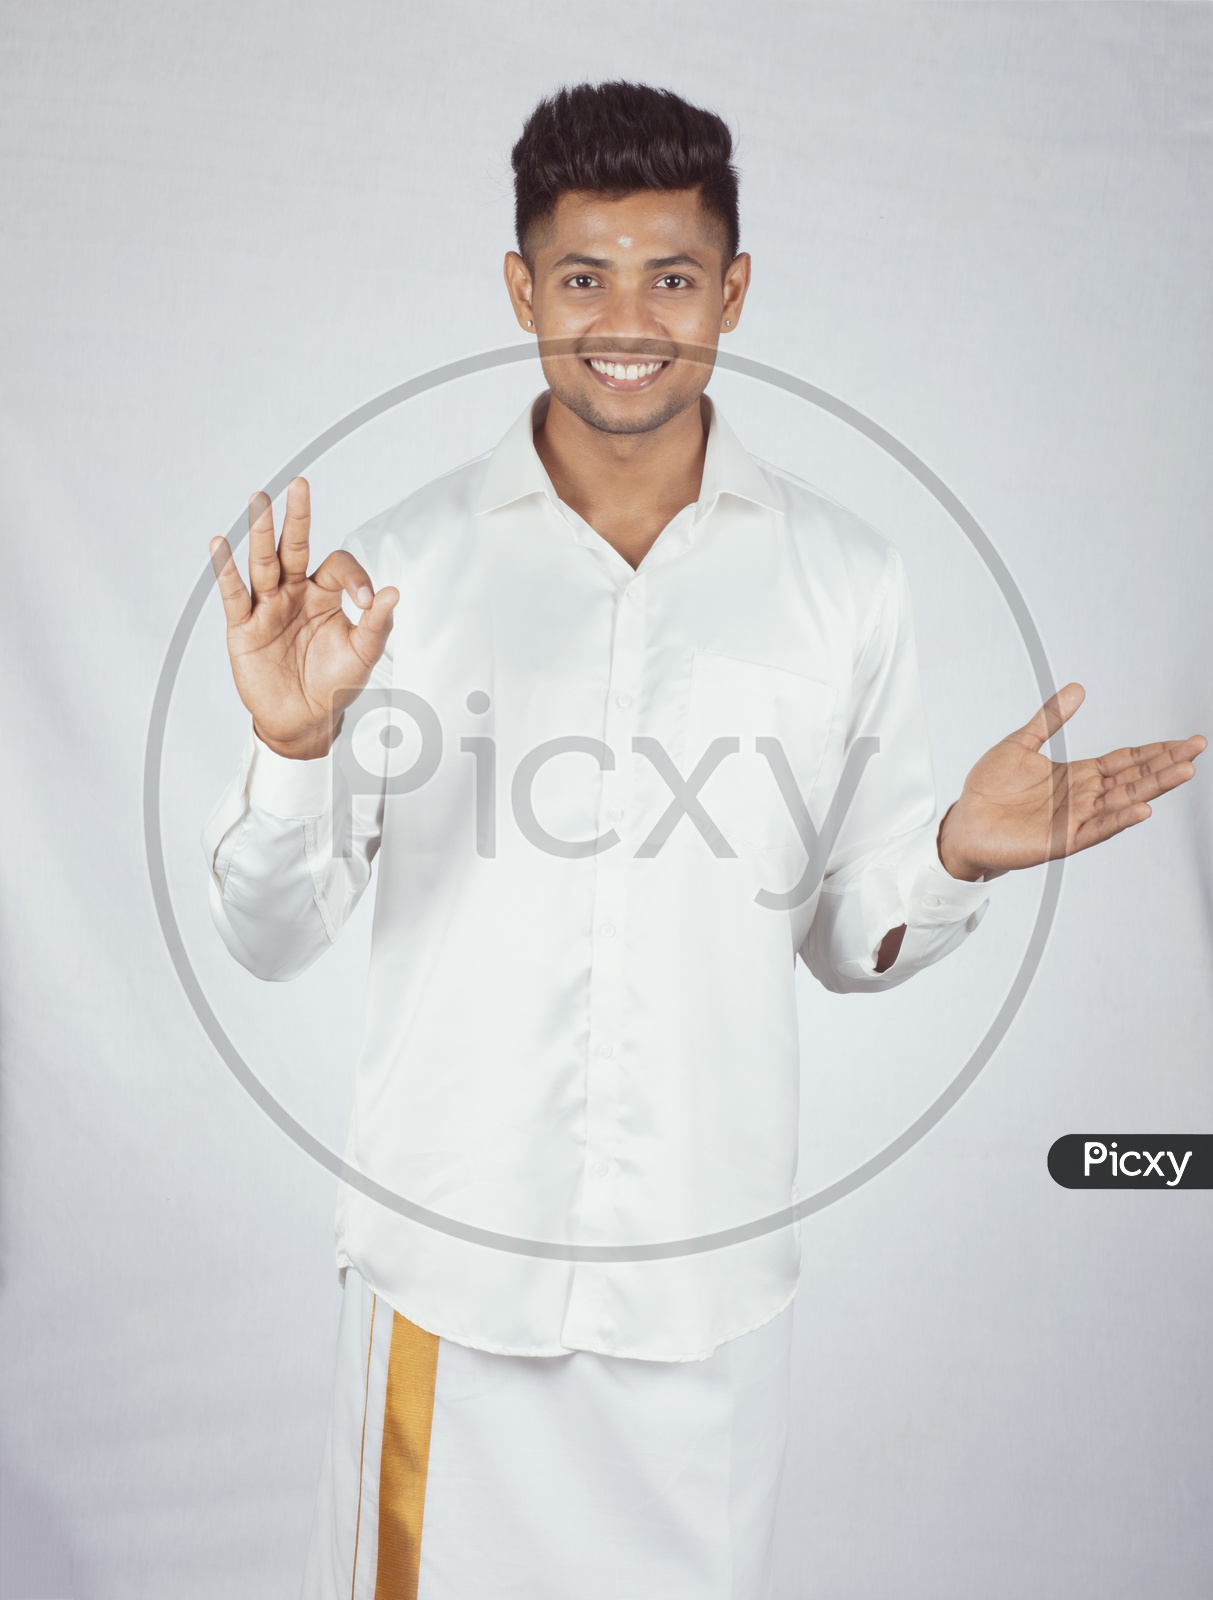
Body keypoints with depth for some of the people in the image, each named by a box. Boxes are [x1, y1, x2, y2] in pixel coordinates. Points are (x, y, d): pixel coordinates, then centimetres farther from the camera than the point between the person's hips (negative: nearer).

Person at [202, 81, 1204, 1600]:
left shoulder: (845, 578, -2)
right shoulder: (400, 565, -6)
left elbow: (851, 939, 5)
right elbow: (270, 937, -4)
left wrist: (959, 856, -14)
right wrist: (293, 743, -21)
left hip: (705, 1273, 1)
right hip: (448, 1258, 0)